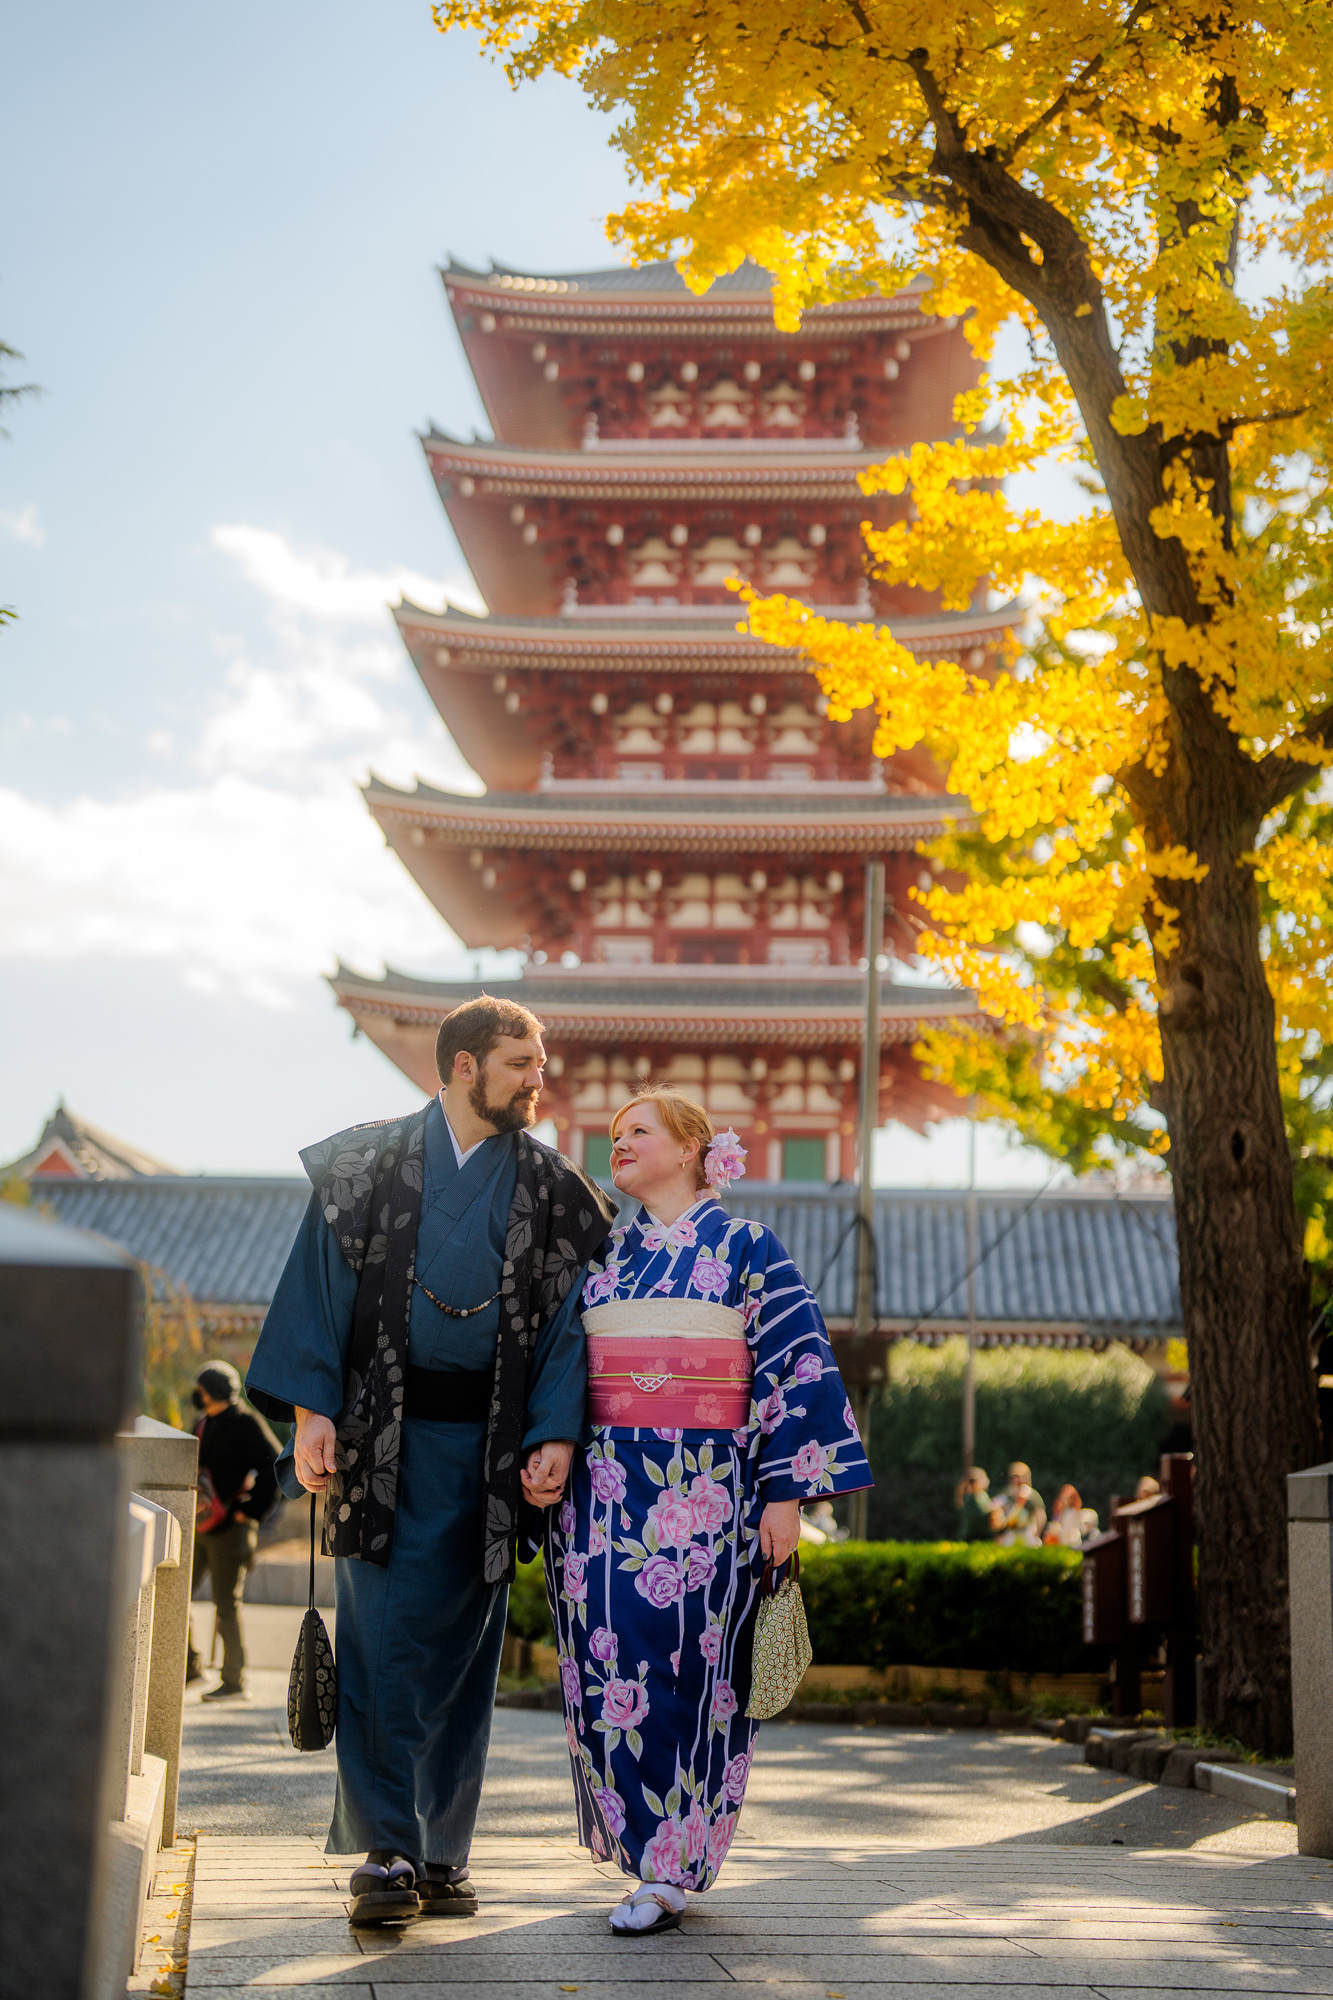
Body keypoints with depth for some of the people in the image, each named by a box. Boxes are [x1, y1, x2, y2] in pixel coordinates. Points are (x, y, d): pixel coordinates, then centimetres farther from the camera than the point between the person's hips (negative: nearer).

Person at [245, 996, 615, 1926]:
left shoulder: (550, 1188, 10)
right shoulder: (367, 1165, 6)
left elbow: (564, 1318, 5)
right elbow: (322, 1285, 2)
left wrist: (555, 1434, -7)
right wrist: (313, 1411, -8)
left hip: (484, 1447, 2)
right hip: (380, 1438, -2)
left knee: (460, 1648, 6)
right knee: (380, 1641, -7)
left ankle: (442, 1852, 15)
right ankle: (388, 1850, -2)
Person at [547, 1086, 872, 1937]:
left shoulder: (747, 1248, 3)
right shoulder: (601, 1255, 16)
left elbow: (796, 1366, -2)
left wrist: (788, 1494, -9)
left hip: (705, 1492, -4)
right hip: (604, 1491, 4)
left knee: (689, 1668, -5)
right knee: (610, 1666, 0)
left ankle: (673, 1865, 5)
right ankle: (644, 1845, 15)